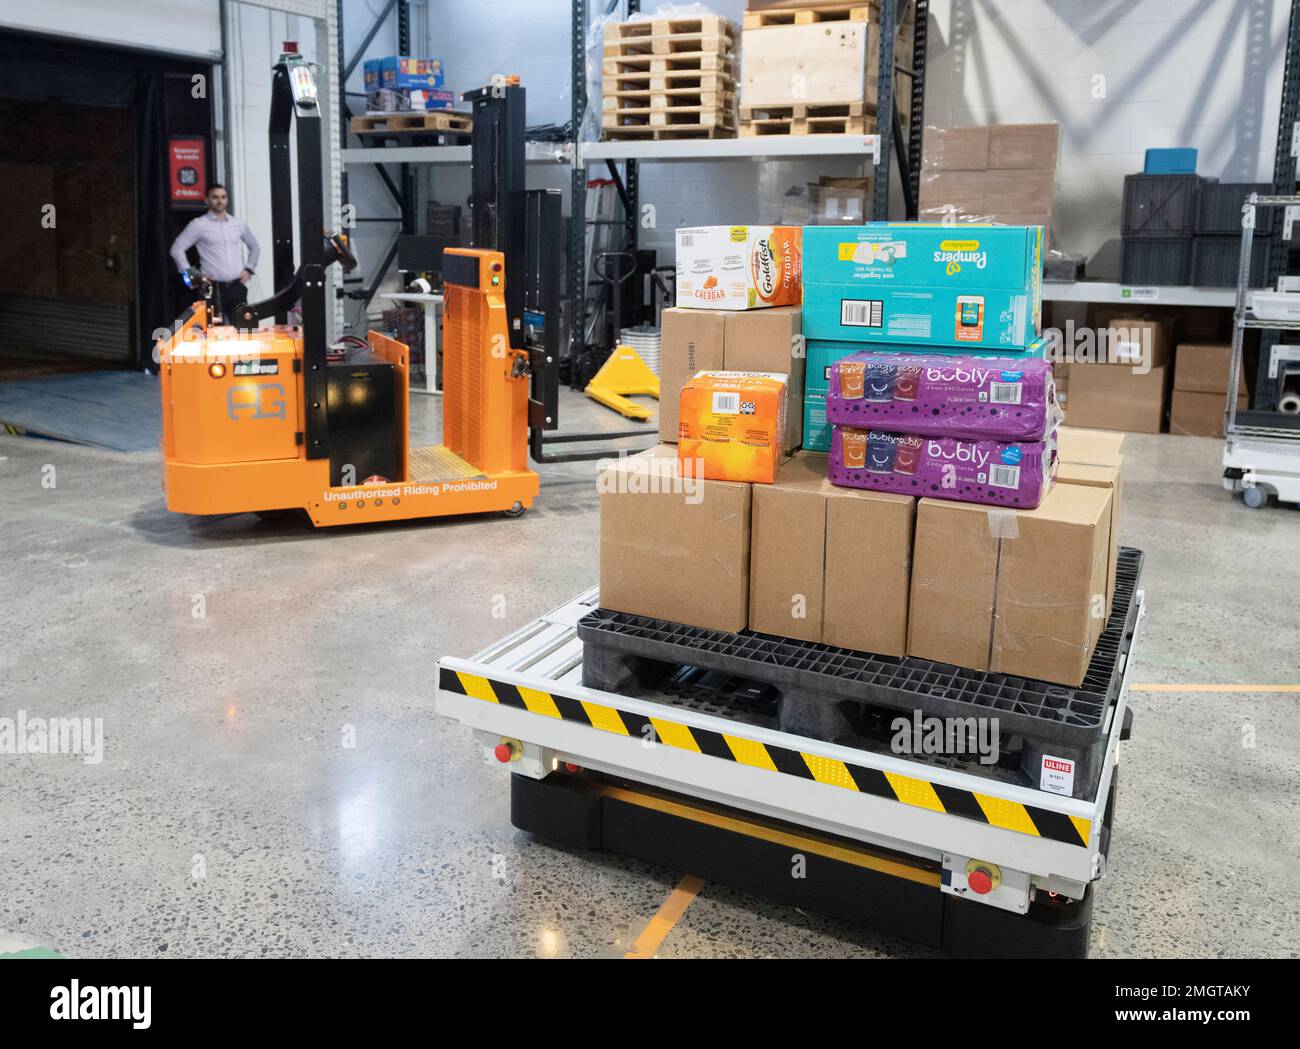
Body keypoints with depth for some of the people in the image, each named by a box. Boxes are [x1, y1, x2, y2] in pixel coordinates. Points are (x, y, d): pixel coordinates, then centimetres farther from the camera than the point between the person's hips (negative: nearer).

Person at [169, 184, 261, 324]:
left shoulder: (238, 224, 12)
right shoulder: (199, 225, 1)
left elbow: (254, 246, 27)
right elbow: (177, 249, -1)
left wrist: (249, 269, 15)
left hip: (237, 286, 4)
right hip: (214, 288, -4)